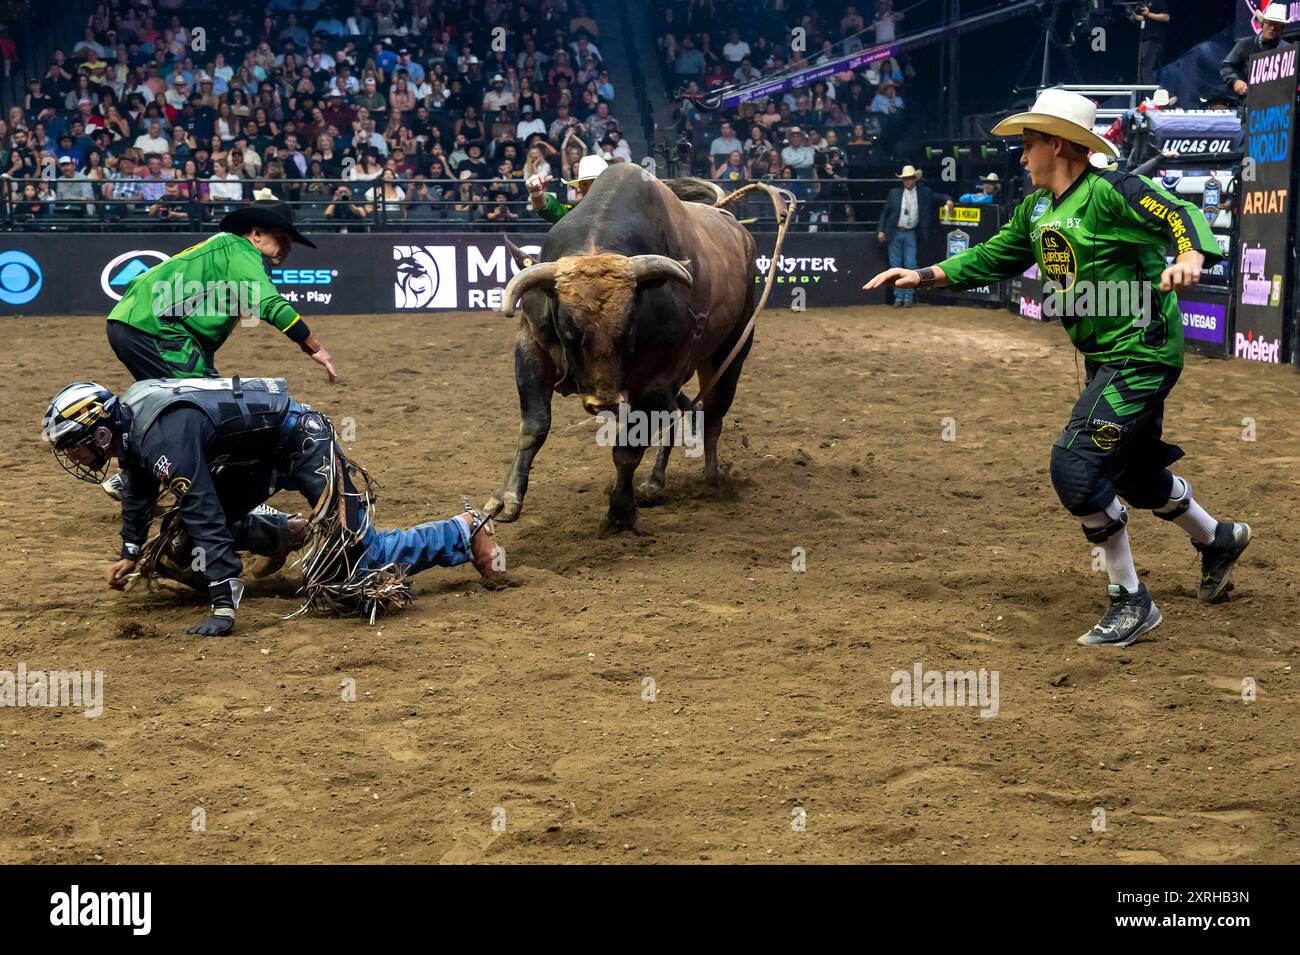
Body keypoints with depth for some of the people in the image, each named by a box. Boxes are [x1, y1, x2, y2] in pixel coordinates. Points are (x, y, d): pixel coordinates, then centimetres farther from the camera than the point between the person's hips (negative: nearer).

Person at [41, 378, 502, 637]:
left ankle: (462, 532, 3)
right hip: (254, 457, 10)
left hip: (303, 443, -10)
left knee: (360, 558, -16)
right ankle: (287, 534, 23)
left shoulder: (162, 435, -31)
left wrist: (223, 607, -37)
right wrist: (130, 552, 30)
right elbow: (138, 488, 21)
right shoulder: (128, 423, -1)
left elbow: (205, 514, -36)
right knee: (177, 543, 6)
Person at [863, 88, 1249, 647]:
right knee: (1132, 471, 22)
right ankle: (1218, 541, 50)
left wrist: (1189, 256, -48)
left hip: (1142, 353, -10)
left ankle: (1130, 602, -4)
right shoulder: (1036, 210, 10)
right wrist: (923, 277, 8)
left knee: (1075, 464, -18)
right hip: (1103, 360, 10)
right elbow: (991, 259, 18)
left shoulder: (1109, 192, -16)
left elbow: (1180, 215, -27)